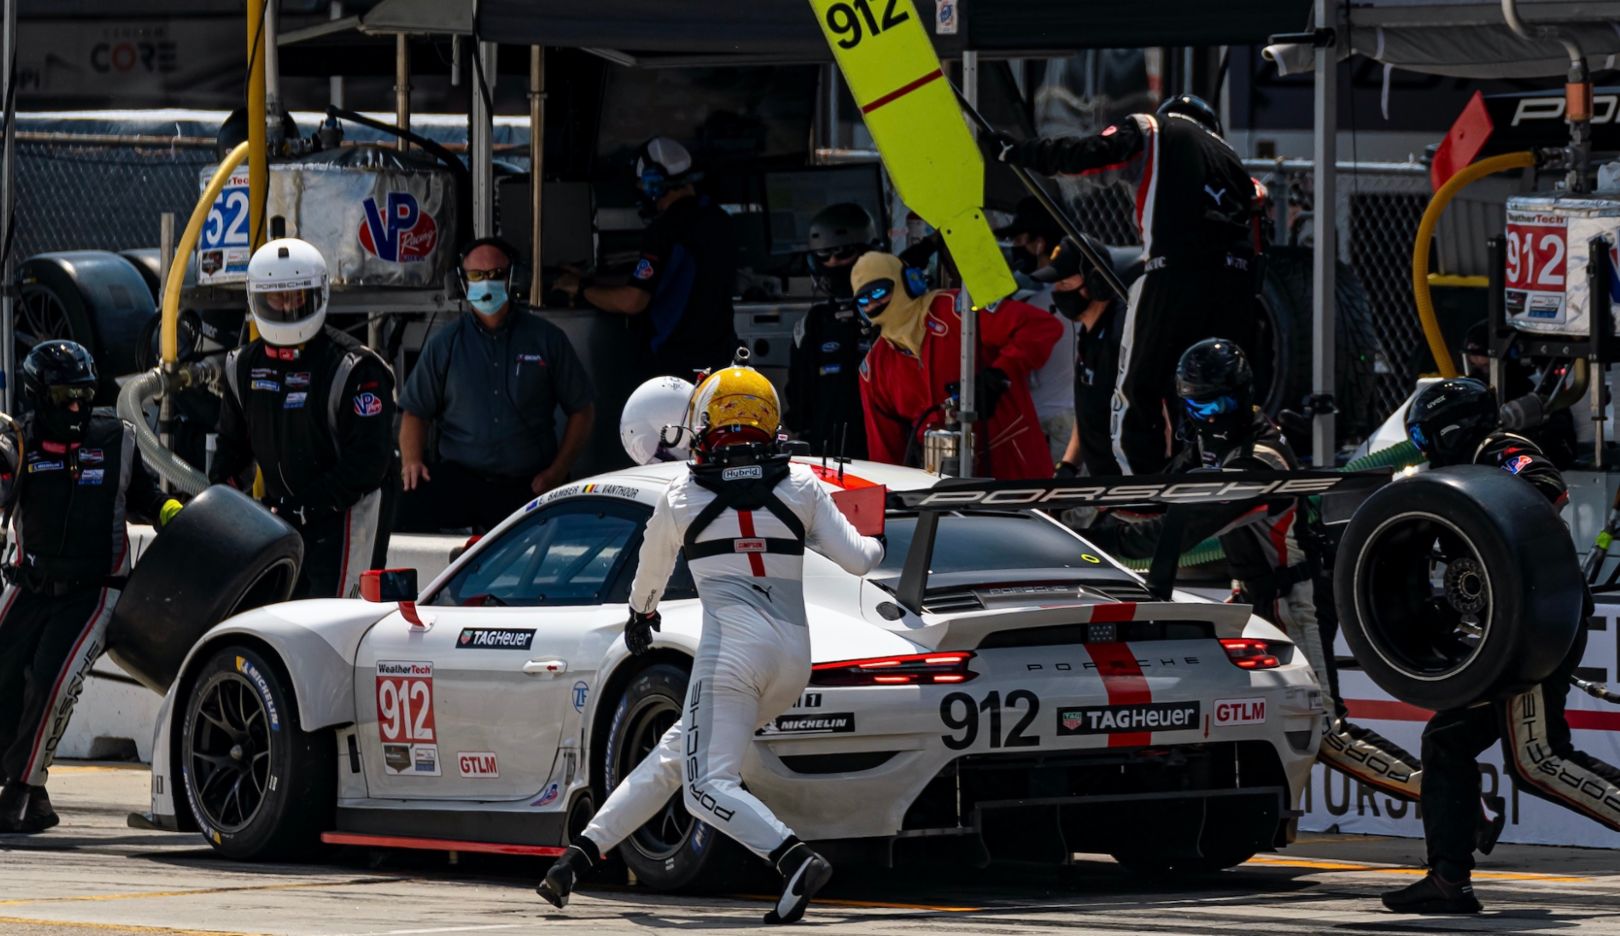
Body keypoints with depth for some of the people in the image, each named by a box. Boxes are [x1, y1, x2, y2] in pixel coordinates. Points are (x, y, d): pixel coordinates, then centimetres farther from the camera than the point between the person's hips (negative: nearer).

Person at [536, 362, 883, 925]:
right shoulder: (800, 487, 8)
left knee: (707, 788, -11)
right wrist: (880, 545, 32)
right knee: (671, 759, 16)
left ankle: (797, 861, -34)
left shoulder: (681, 498, 5)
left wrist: (639, 617, 46)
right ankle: (580, 856, 16)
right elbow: (856, 559, 7)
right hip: (794, 656, 5)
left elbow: (650, 576, 24)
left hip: (733, 648, -5)